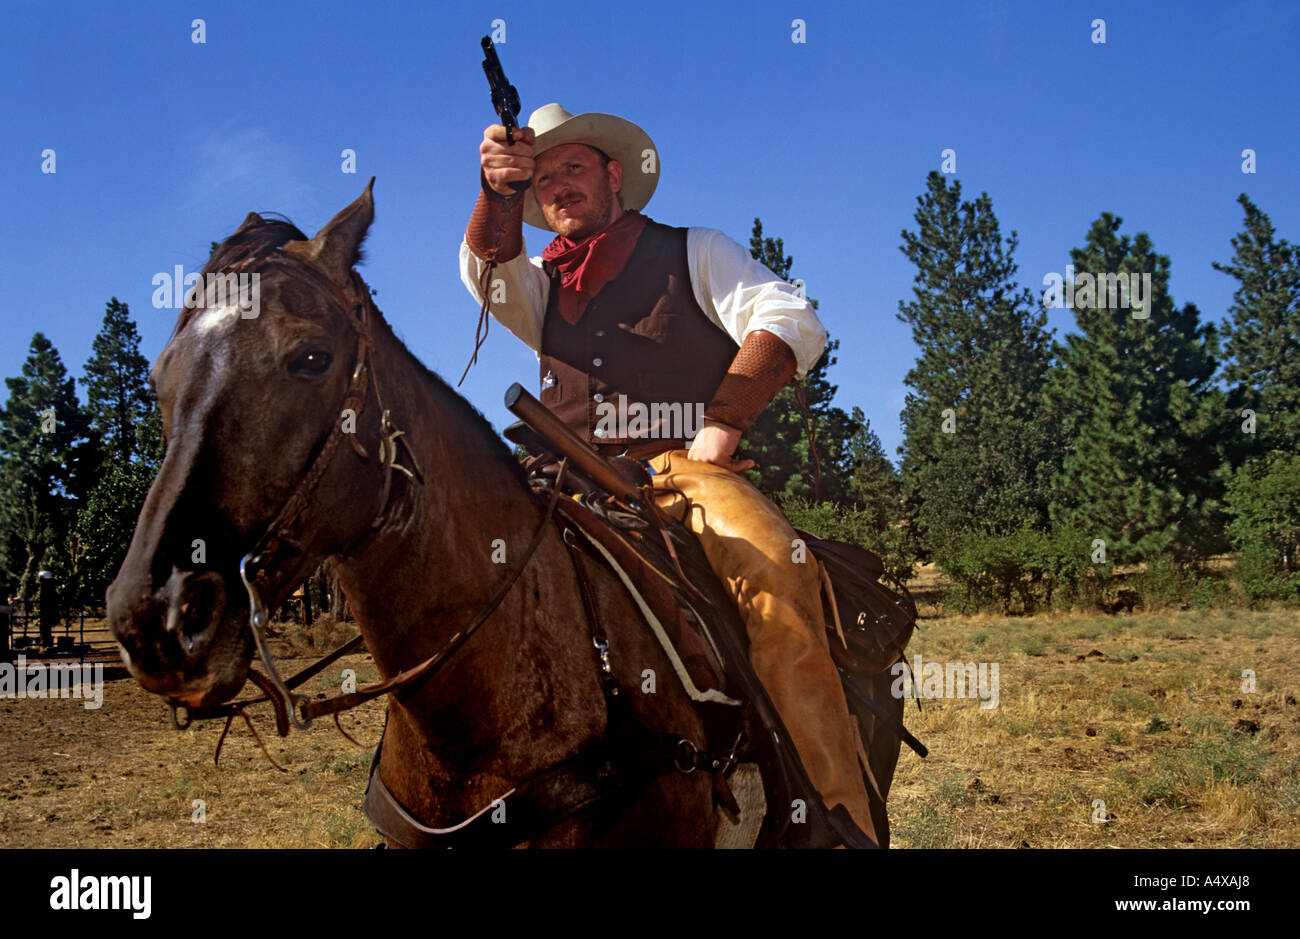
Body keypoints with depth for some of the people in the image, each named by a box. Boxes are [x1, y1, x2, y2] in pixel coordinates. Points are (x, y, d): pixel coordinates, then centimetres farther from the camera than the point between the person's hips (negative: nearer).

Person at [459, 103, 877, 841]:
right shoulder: (541, 286, 25)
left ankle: (843, 815, -31)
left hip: (686, 469, -4)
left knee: (775, 572, -32)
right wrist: (497, 191, -20)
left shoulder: (696, 253, 16)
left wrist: (722, 426, -10)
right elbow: (490, 270, 2)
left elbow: (794, 323, 2)